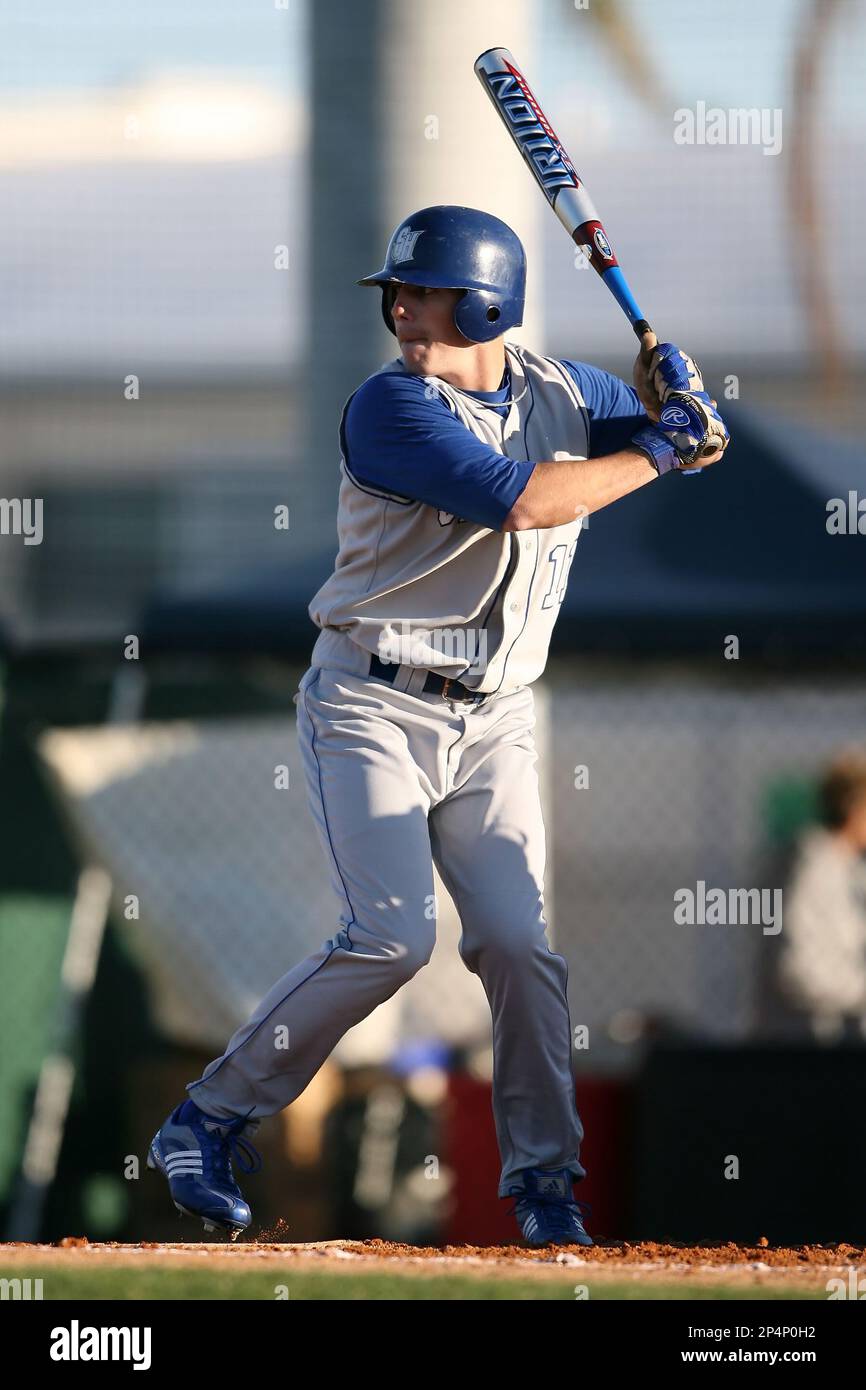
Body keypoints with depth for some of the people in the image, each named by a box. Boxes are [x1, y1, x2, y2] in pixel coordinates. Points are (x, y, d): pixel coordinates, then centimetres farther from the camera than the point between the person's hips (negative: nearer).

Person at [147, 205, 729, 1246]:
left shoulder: (560, 391, 7)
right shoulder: (392, 407, -14)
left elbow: (698, 441, 17)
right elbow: (521, 500, -25)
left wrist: (676, 400, -7)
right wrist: (656, 450, -15)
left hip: (493, 721, 5)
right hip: (371, 709, -5)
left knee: (518, 942, -7)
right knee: (392, 935, -19)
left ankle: (542, 1173, 6)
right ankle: (208, 1123, -7)